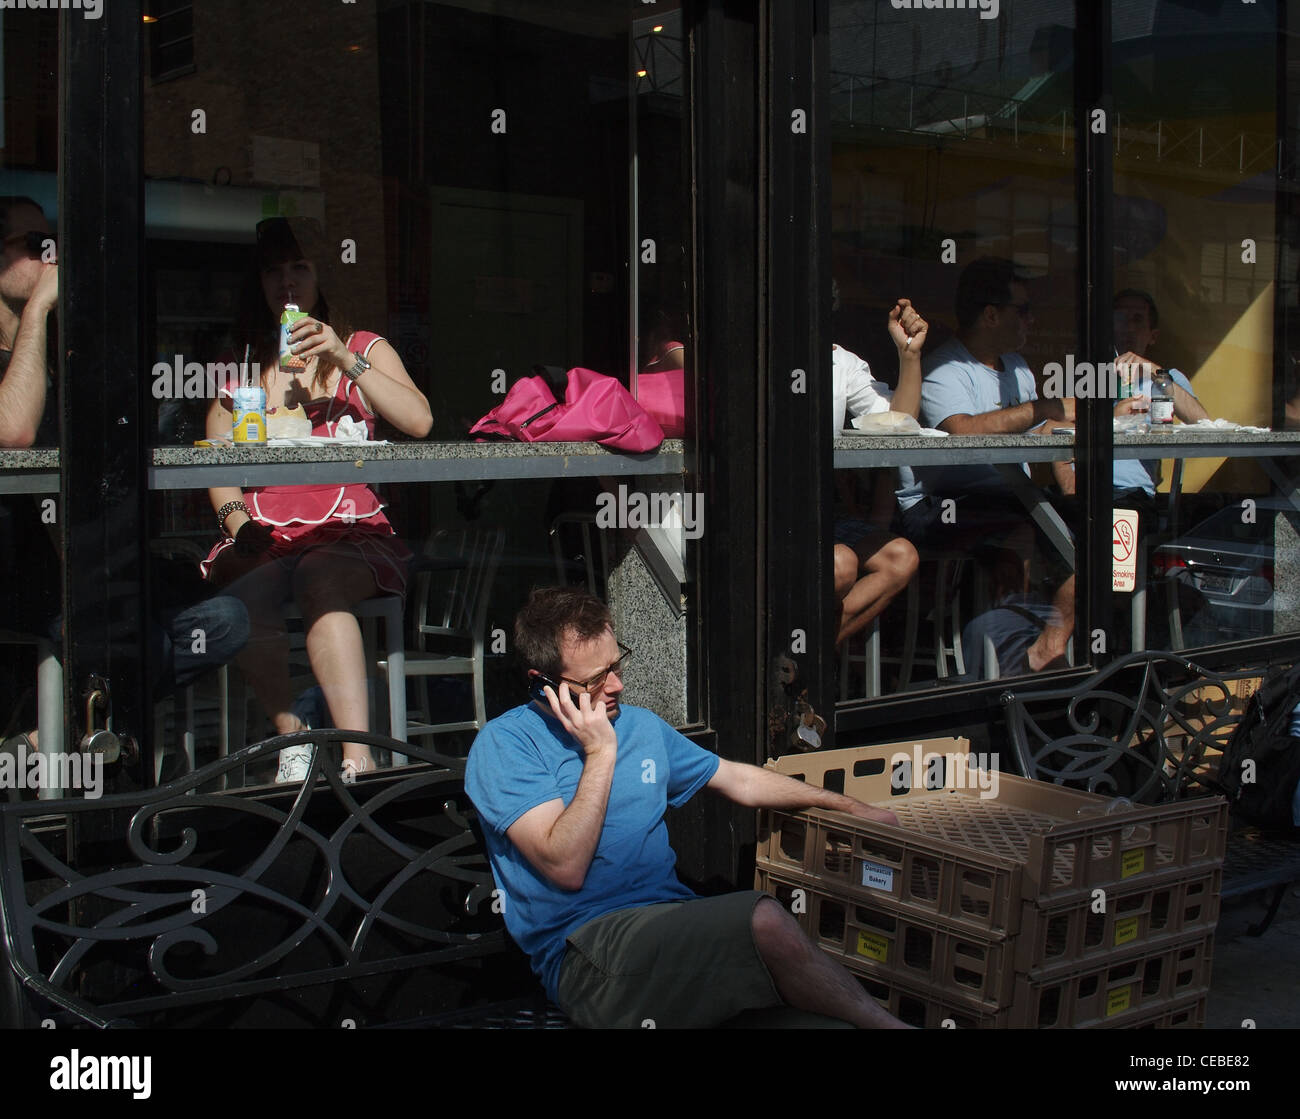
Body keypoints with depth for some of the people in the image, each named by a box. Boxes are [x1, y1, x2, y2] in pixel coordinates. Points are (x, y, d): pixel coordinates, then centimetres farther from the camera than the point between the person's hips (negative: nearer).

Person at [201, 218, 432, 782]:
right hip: (263, 534, 2)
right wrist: (235, 518, -7)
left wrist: (346, 361, -10)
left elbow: (420, 421, -4)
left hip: (348, 529, -2)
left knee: (321, 580, -36)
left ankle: (357, 757, -42)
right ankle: (290, 736, -15)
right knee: (248, 593, -33)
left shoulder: (363, 349, 15)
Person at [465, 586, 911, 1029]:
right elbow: (565, 868, -16)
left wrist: (850, 807, 27)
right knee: (765, 921, -26)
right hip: (582, 947, -7)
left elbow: (740, 780, 28)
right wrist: (601, 752, -13)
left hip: (672, 917, 7)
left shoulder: (641, 725, 17)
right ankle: (886, 1023, -13)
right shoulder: (503, 744, -5)